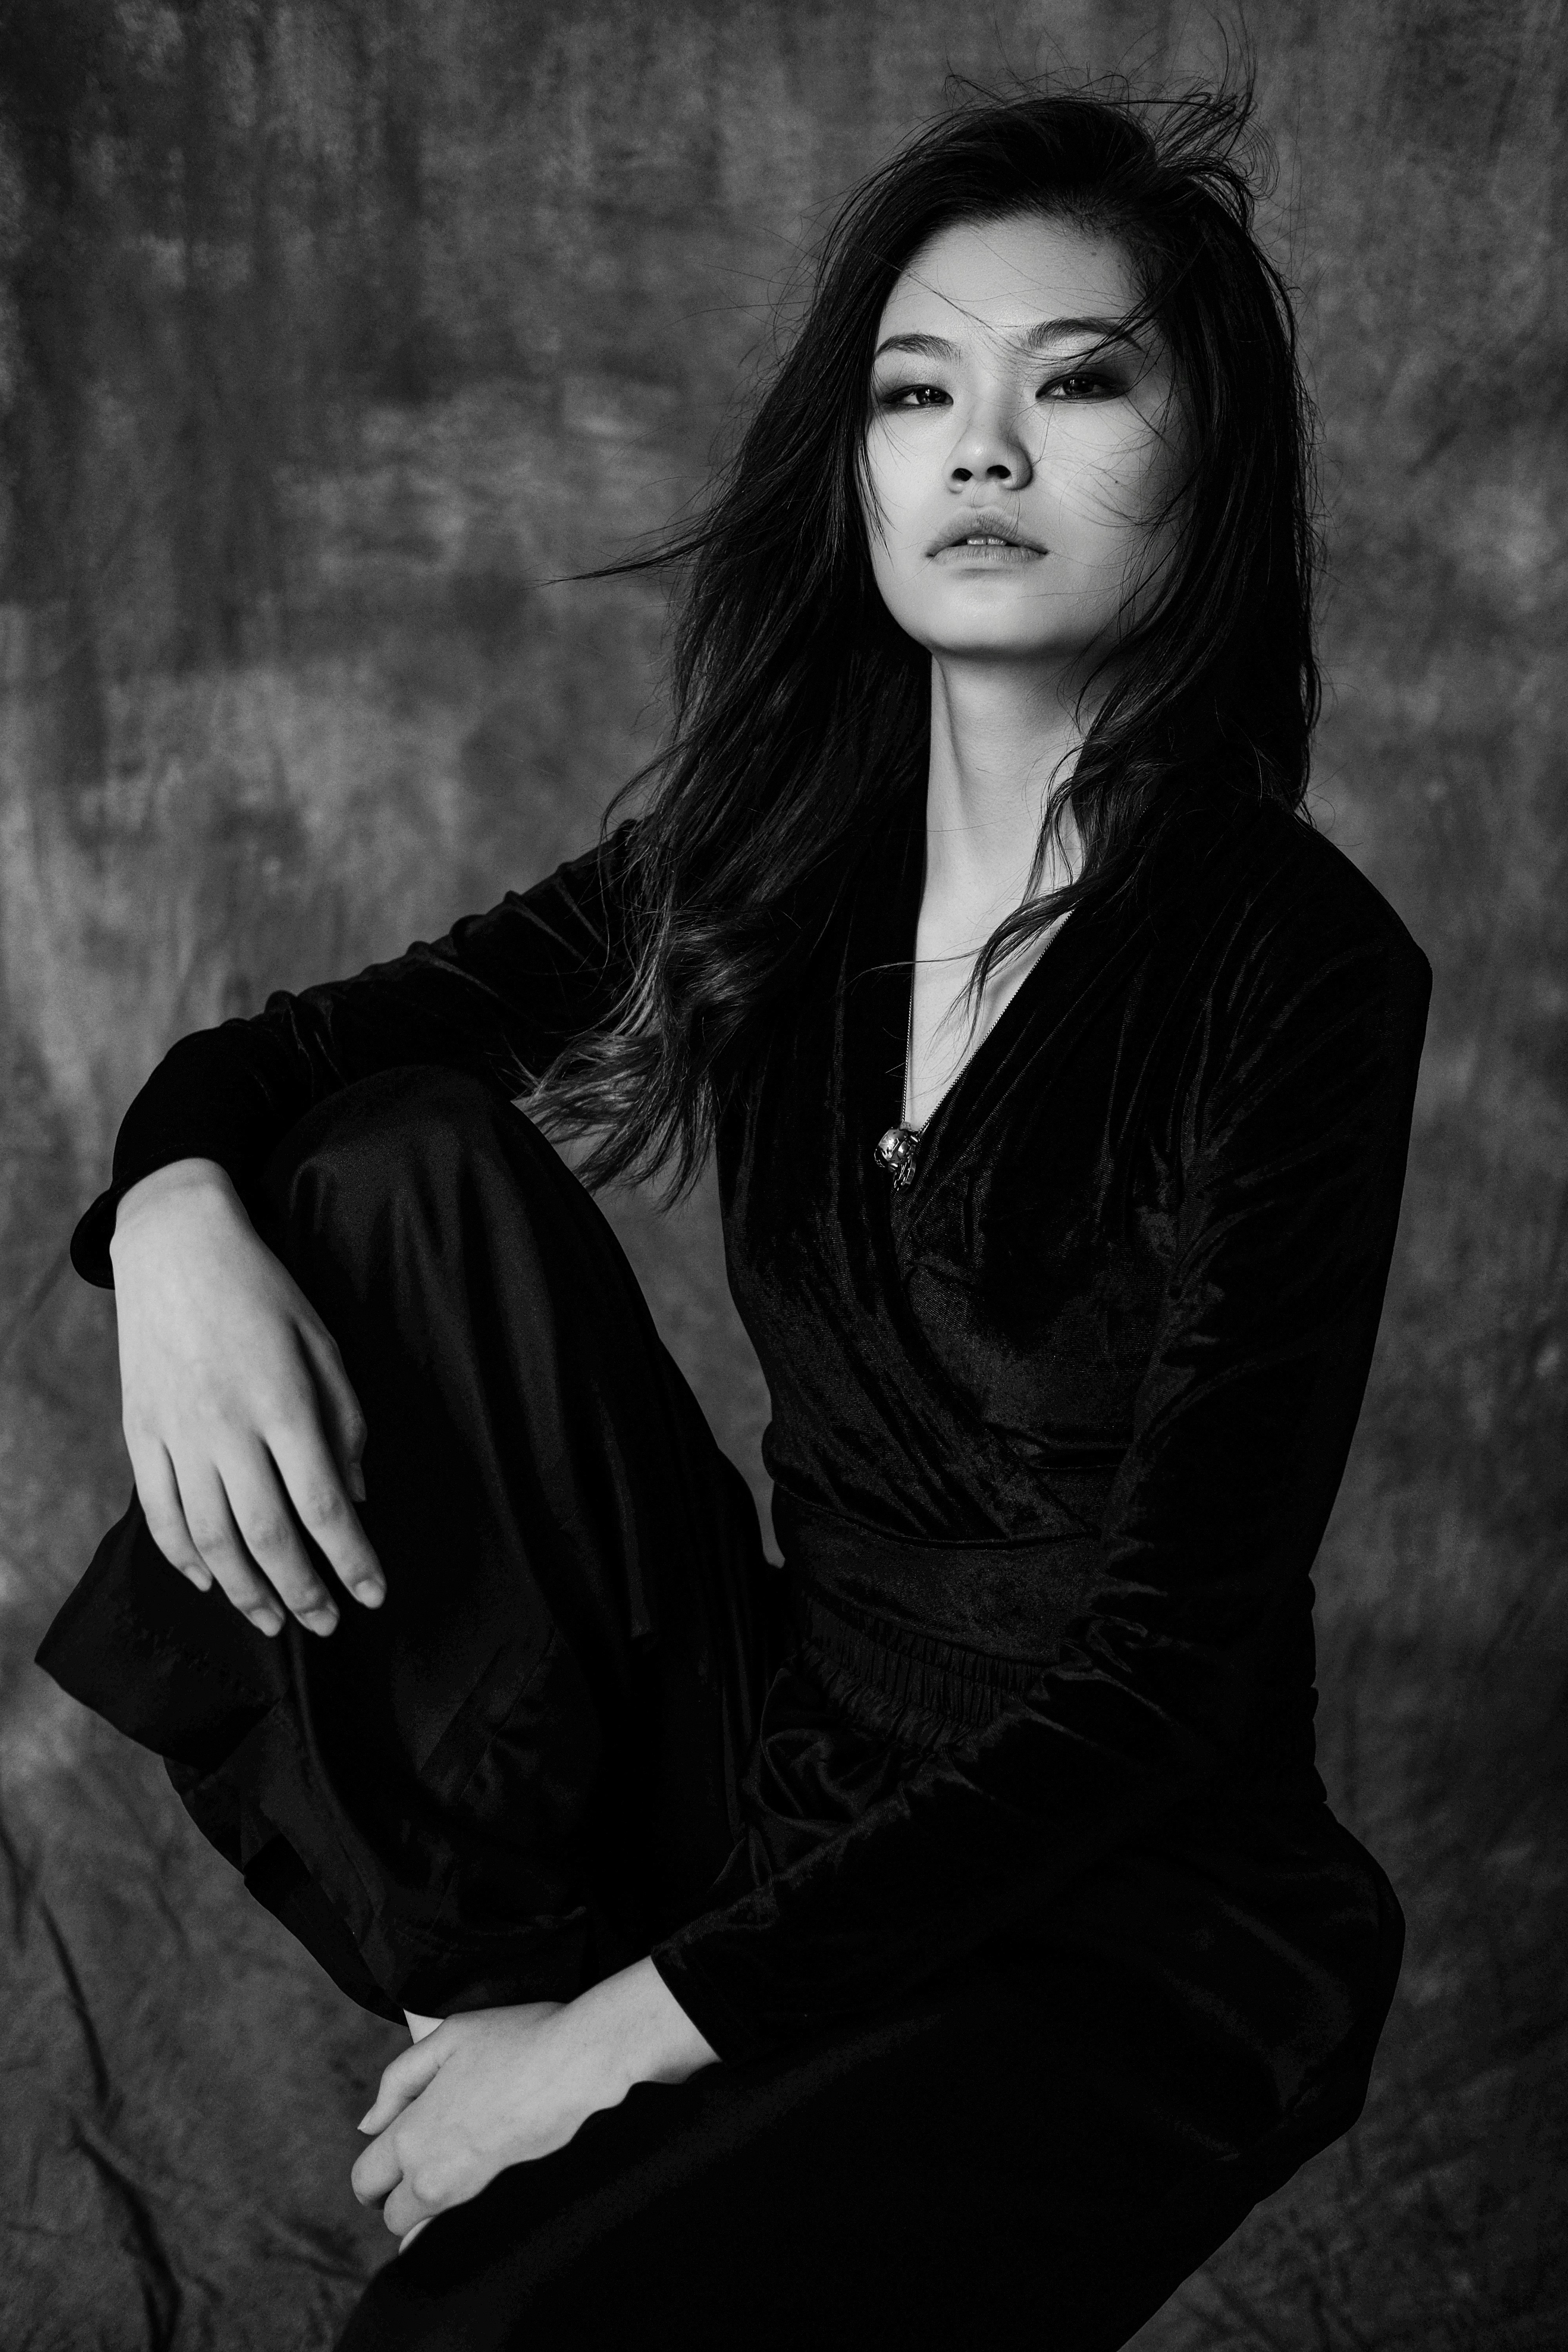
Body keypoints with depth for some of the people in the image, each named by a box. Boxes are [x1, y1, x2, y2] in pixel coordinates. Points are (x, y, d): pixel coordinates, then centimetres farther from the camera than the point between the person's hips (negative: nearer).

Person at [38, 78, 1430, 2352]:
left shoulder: (1296, 973, -17)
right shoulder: (770, 855, -2)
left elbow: (1158, 1664, -18)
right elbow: (309, 1045, 7)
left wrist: (641, 2027, -20)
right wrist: (176, 1209, -18)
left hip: (1128, 1908, -5)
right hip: (766, 1751, 5)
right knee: (396, 1155, -12)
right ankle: (503, 1953, -8)